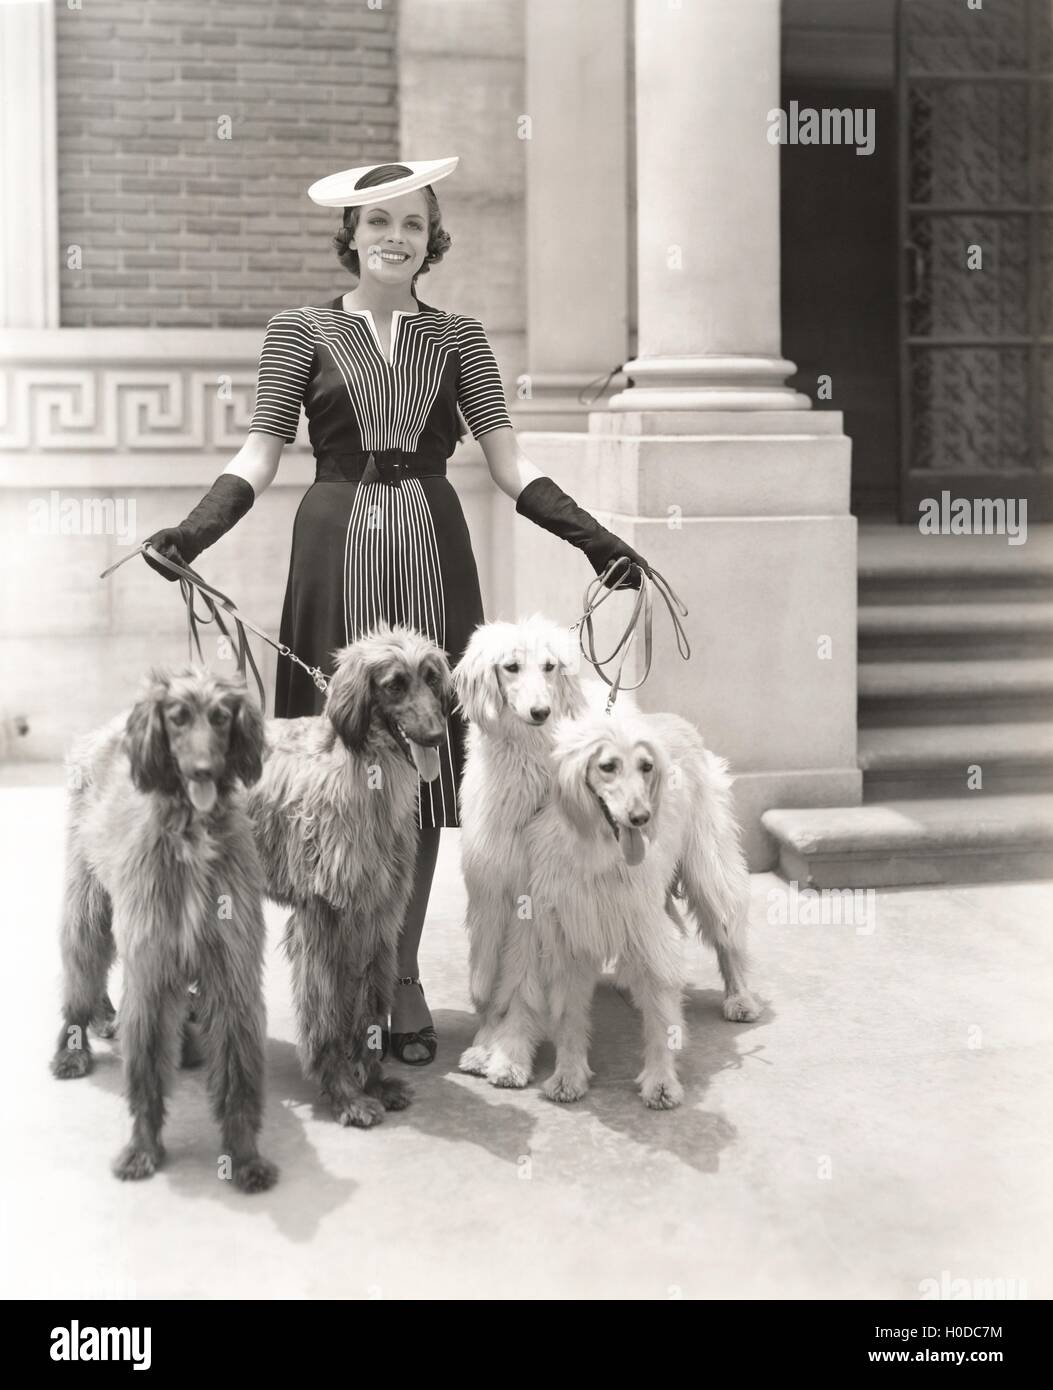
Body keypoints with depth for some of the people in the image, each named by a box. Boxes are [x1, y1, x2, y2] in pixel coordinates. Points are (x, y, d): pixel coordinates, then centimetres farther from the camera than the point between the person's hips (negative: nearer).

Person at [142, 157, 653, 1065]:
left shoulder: (458, 336, 11)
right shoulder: (301, 330, 7)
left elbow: (510, 463, 5)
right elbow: (260, 455, 0)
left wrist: (596, 539, -6)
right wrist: (195, 529, -16)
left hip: (433, 554, 2)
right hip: (337, 553, -1)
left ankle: (404, 976, 14)